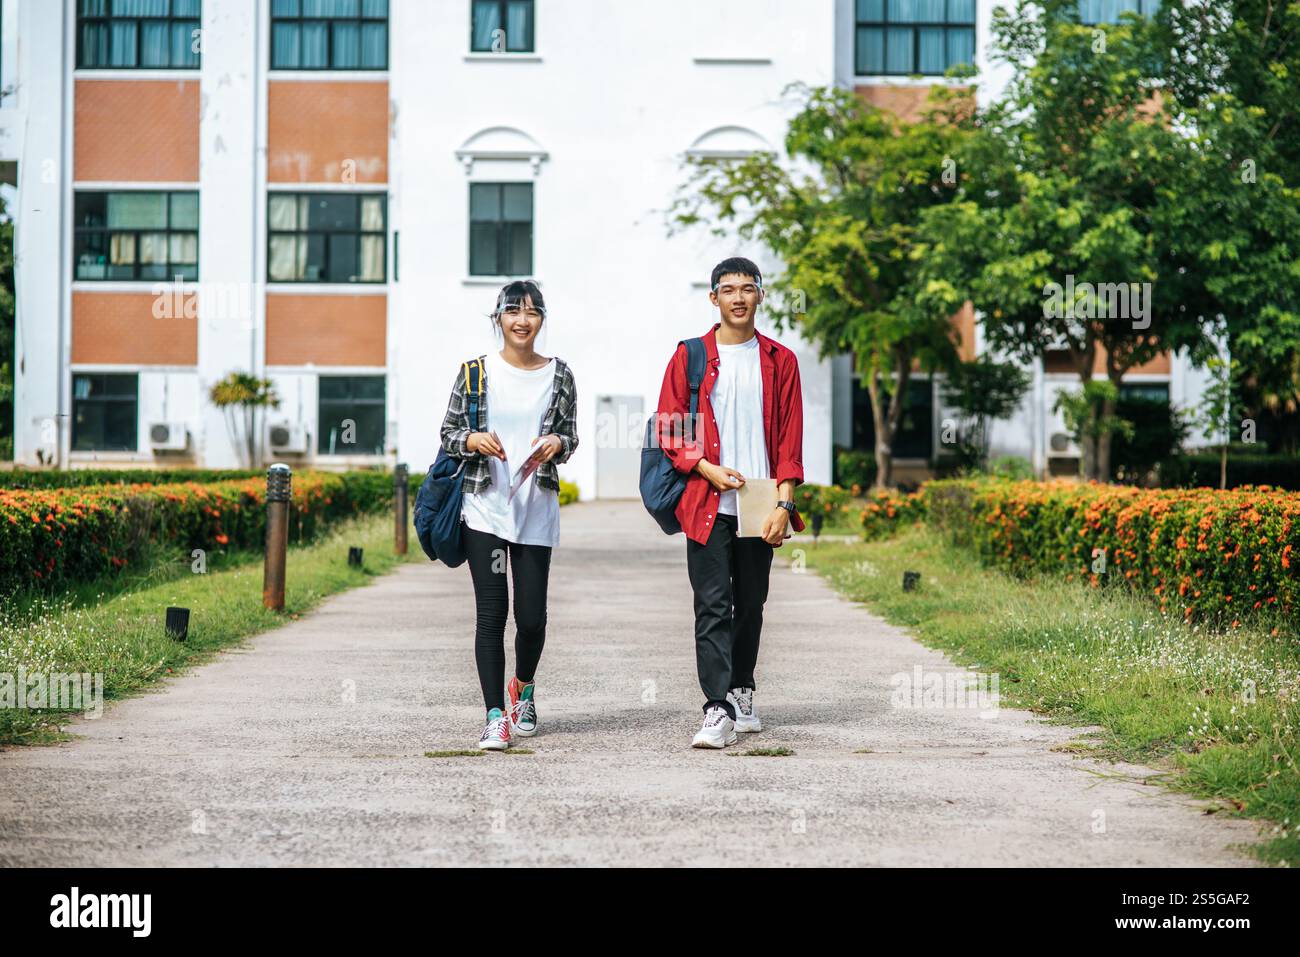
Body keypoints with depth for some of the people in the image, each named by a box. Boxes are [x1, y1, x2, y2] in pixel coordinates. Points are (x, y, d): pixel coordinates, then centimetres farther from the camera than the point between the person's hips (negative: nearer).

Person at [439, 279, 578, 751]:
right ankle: (495, 716, 3)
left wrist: (556, 443, -12)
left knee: (532, 615, 3)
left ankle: (523, 687, 33)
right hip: (484, 508, -1)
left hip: (536, 511, 1)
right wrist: (473, 439, -15)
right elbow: (448, 433, 6)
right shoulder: (476, 372, 3)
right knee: (491, 611, -5)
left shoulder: (559, 375, 6)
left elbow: (571, 438, 11)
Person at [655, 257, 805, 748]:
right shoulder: (690, 357, 5)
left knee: (750, 605, 11)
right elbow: (669, 430, 3)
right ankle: (718, 710, -13)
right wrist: (707, 469, -12)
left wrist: (784, 504, -5)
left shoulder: (780, 361, 8)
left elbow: (790, 438, 5)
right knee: (713, 606, -9)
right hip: (707, 504, -2)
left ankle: (742, 691, 28)